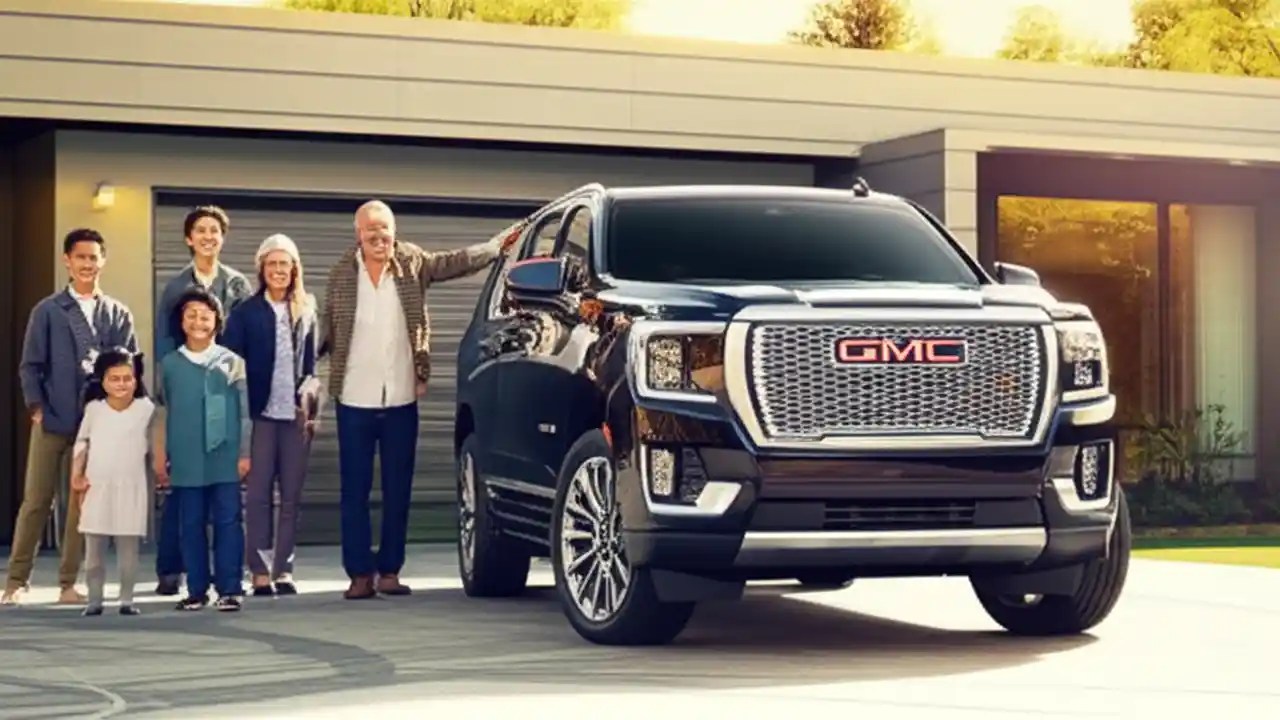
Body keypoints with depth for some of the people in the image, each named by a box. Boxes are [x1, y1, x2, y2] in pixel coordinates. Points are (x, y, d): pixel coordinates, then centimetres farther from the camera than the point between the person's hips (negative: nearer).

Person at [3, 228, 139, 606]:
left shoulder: (118, 314, 6)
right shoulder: (47, 310, 2)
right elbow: (31, 365, 2)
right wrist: (36, 406, -8)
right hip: (52, 420, -1)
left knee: (83, 502, 5)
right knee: (36, 501, 2)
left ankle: (69, 582, 13)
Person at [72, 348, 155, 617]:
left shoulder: (146, 408, -1)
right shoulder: (93, 408, 2)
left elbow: (150, 444, 9)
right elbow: (82, 442, 8)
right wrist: (76, 475, 3)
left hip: (130, 488, -1)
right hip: (96, 487, 1)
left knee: (128, 548, 0)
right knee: (94, 549, 4)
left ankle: (127, 599, 8)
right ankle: (94, 600, 12)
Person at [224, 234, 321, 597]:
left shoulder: (306, 311, 10)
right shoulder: (246, 312, 1)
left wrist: (311, 404, 6)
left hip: (295, 414, 3)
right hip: (261, 413, -2)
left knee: (291, 494, 3)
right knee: (258, 493, -3)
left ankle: (284, 568, 9)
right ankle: (260, 571, 1)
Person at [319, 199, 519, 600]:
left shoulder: (413, 264, 2)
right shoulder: (342, 274, 0)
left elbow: (456, 262, -2)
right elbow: (327, 326, 2)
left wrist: (497, 247, -11)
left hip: (401, 399, 1)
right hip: (354, 400, -1)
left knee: (398, 491, 7)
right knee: (355, 491, 2)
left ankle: (390, 571, 15)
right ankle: (360, 574, 7)